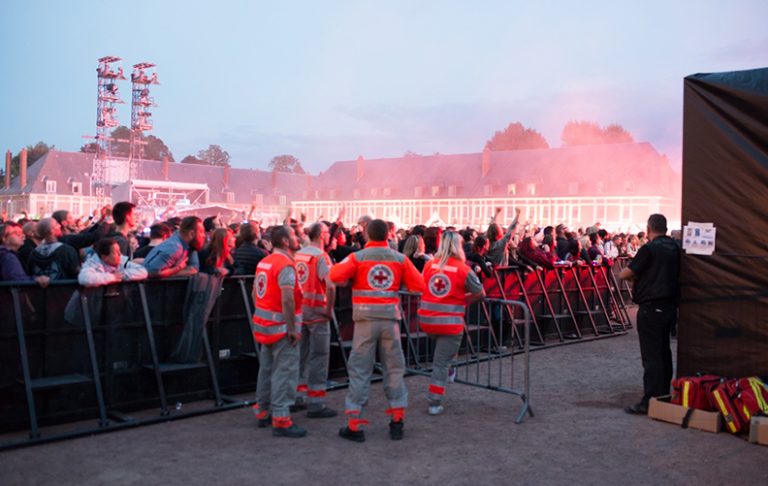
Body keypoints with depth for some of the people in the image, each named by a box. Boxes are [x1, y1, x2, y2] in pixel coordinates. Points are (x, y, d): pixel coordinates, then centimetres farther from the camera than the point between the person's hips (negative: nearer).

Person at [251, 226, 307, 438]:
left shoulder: (264, 262, 11)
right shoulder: (286, 264, -17)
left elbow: (255, 293, 16)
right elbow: (287, 298, -25)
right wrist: (293, 328, -21)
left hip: (264, 324, 9)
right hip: (282, 327, -9)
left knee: (267, 369, 17)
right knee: (284, 372, -5)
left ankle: (262, 412, 26)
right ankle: (281, 420, -3)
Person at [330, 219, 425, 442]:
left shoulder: (357, 257, -2)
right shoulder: (400, 259, 3)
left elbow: (335, 276, -15)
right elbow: (419, 285, 1)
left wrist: (338, 266, 8)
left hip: (366, 320, -1)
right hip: (390, 319, 1)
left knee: (360, 370, 5)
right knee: (394, 369, 12)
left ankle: (354, 425, 7)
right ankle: (397, 422, 17)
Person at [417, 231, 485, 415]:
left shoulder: (429, 264, 4)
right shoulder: (464, 269, -6)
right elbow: (481, 294, 5)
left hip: (426, 320, 4)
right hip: (450, 323, -4)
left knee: (441, 359, 26)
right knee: (441, 363, 5)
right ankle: (434, 404, 10)